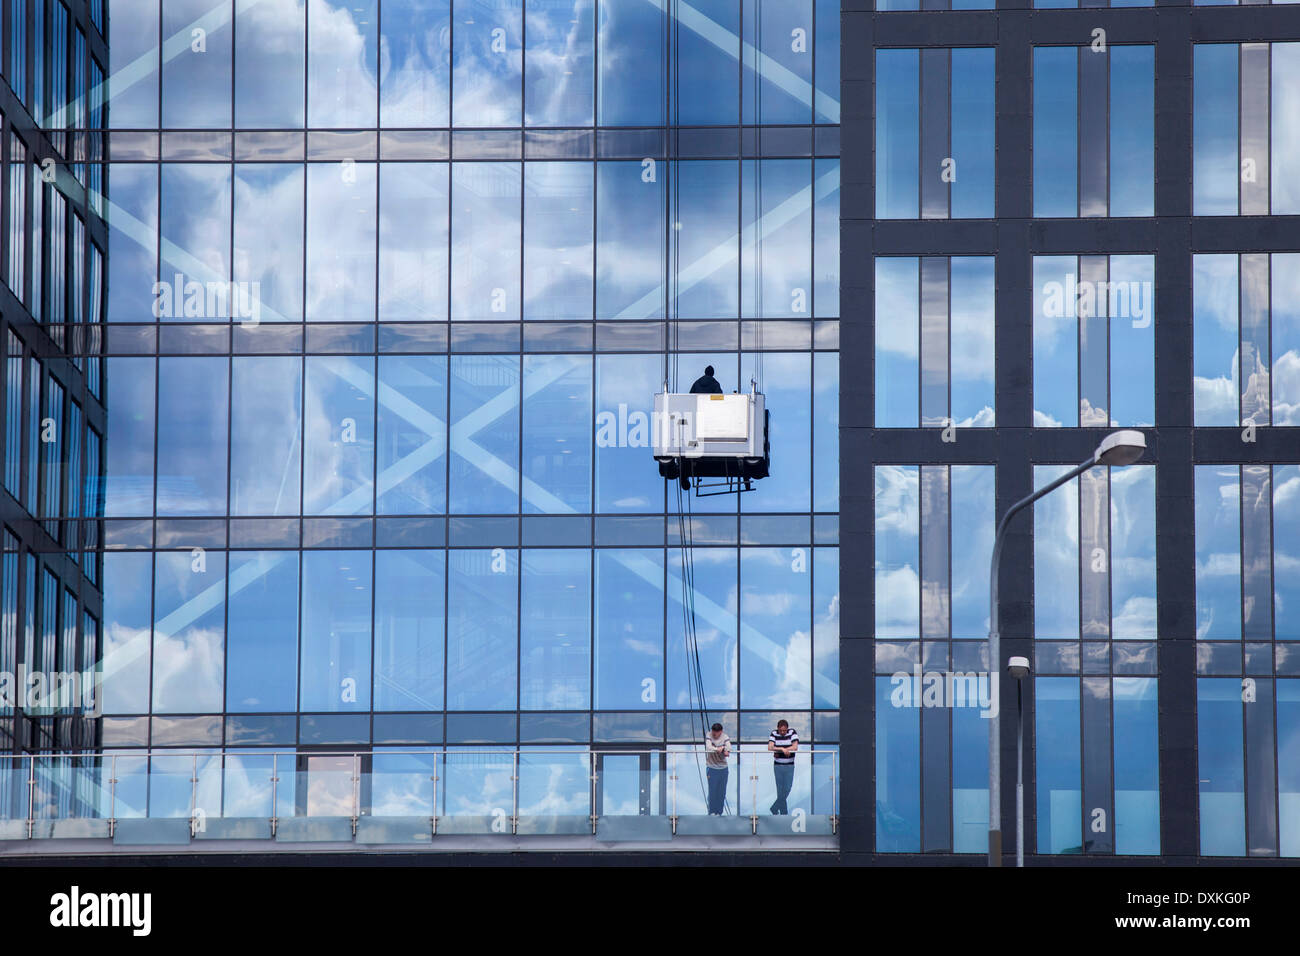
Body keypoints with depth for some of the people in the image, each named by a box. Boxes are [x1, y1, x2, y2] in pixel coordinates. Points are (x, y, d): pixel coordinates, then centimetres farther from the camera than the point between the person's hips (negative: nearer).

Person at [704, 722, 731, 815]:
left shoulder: (725, 737, -4)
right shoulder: (708, 736, -7)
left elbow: (728, 746, -23)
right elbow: (708, 747, -23)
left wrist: (727, 751, -47)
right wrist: (717, 749, -43)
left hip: (723, 768, 2)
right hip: (711, 768, -2)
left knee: (721, 791, 4)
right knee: (712, 790, -4)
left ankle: (719, 811, 14)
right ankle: (712, 811, 7)